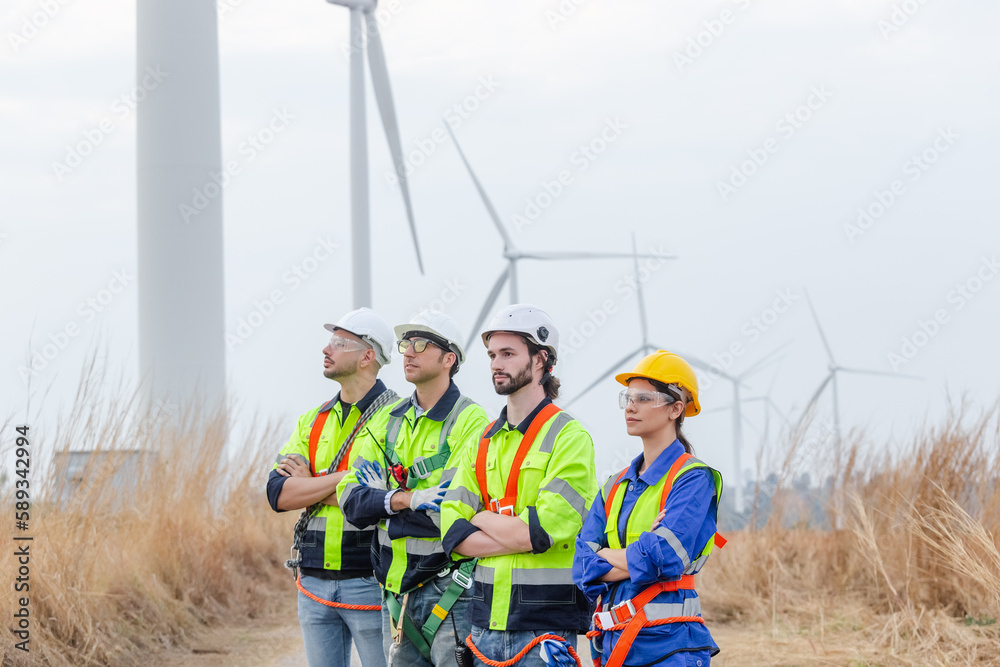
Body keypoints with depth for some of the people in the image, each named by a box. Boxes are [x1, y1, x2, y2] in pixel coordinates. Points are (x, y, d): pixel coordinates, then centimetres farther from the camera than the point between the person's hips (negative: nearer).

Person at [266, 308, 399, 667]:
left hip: (370, 583, -6)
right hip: (315, 583, 6)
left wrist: (310, 487, -8)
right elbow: (278, 493, 0)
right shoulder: (313, 421, 13)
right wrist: (343, 478, -14)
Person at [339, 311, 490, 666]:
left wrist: (380, 503, -8)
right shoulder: (389, 421, 11)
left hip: (449, 593, -6)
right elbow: (352, 500, 2)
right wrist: (404, 499, -17)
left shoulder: (470, 421, -9)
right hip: (397, 593, 6)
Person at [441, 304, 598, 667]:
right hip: (487, 618, 6)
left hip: (545, 623, -6)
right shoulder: (484, 441, 14)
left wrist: (480, 518, -2)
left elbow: (541, 530, -17)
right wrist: (521, 536, -11)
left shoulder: (569, 437, -6)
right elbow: (453, 532, 3)